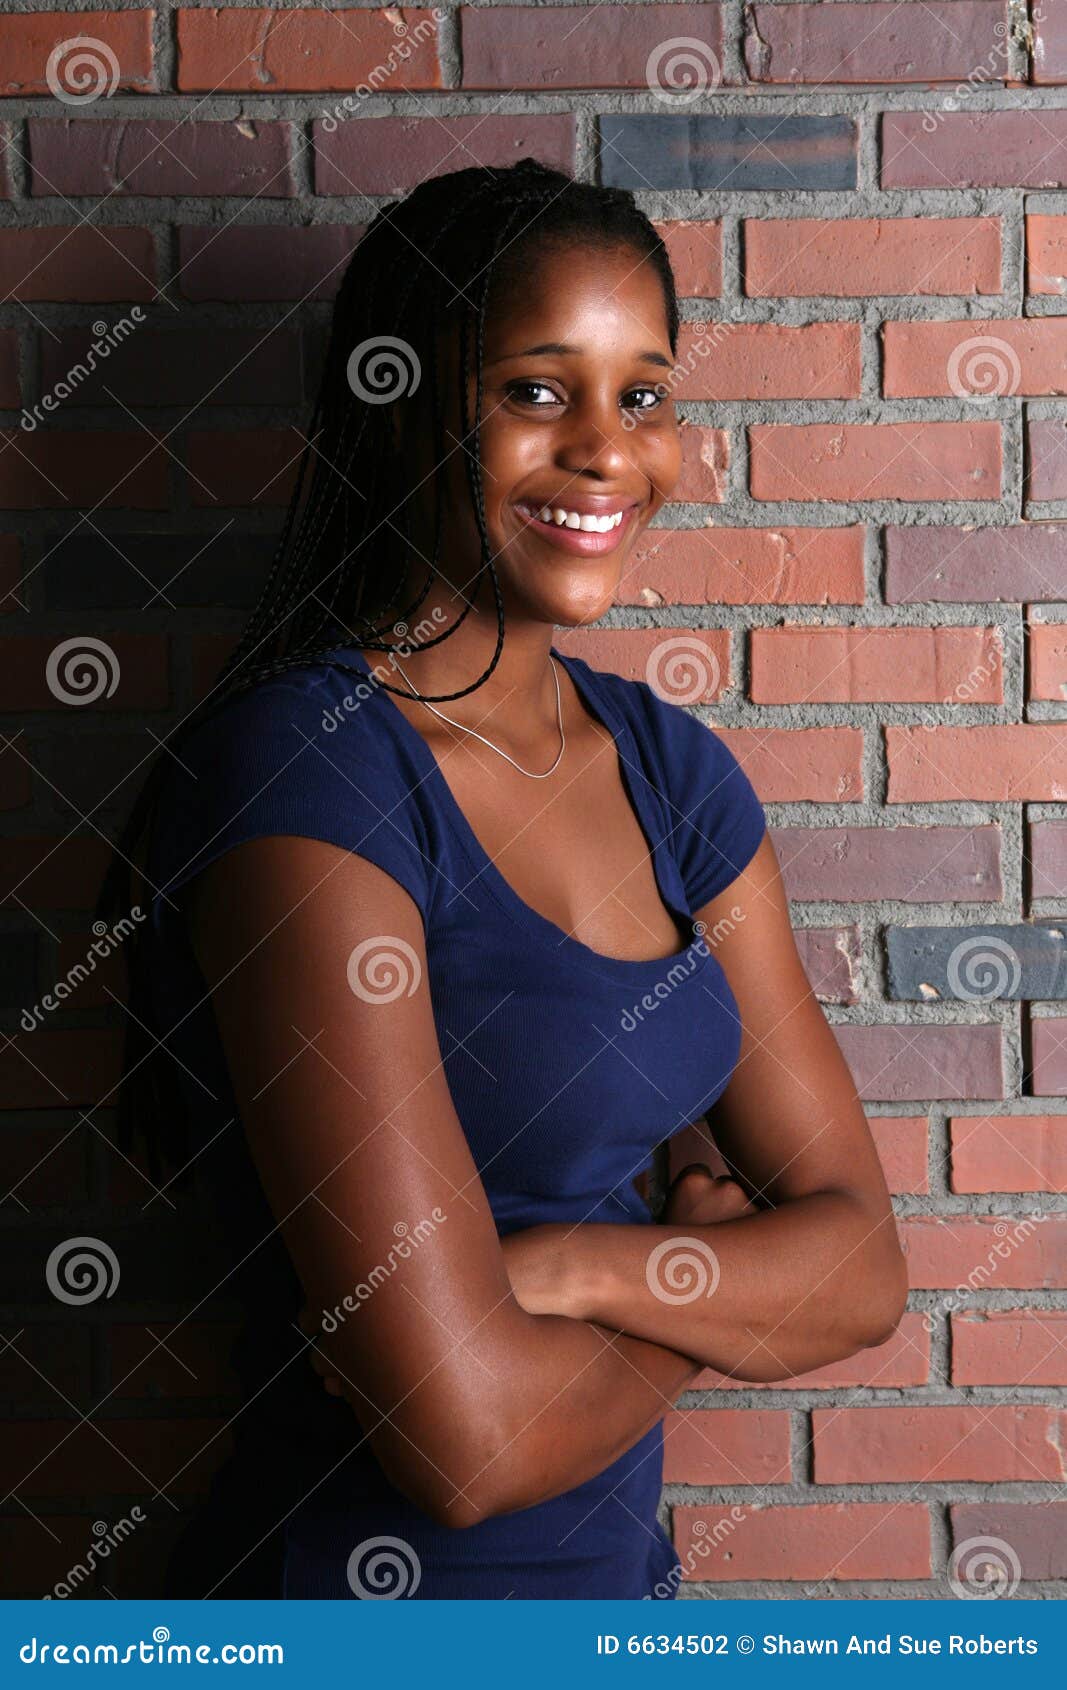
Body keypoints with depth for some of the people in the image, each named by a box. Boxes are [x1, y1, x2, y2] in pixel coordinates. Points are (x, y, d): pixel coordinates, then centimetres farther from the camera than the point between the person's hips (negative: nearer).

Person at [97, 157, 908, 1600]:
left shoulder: (671, 769, -1)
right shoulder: (304, 771, -22)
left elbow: (864, 1267, -2)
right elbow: (464, 1431, -27)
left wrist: (571, 1264, -19)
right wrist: (719, 1277, -9)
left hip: (620, 1567, 6)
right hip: (359, 1586, -6)